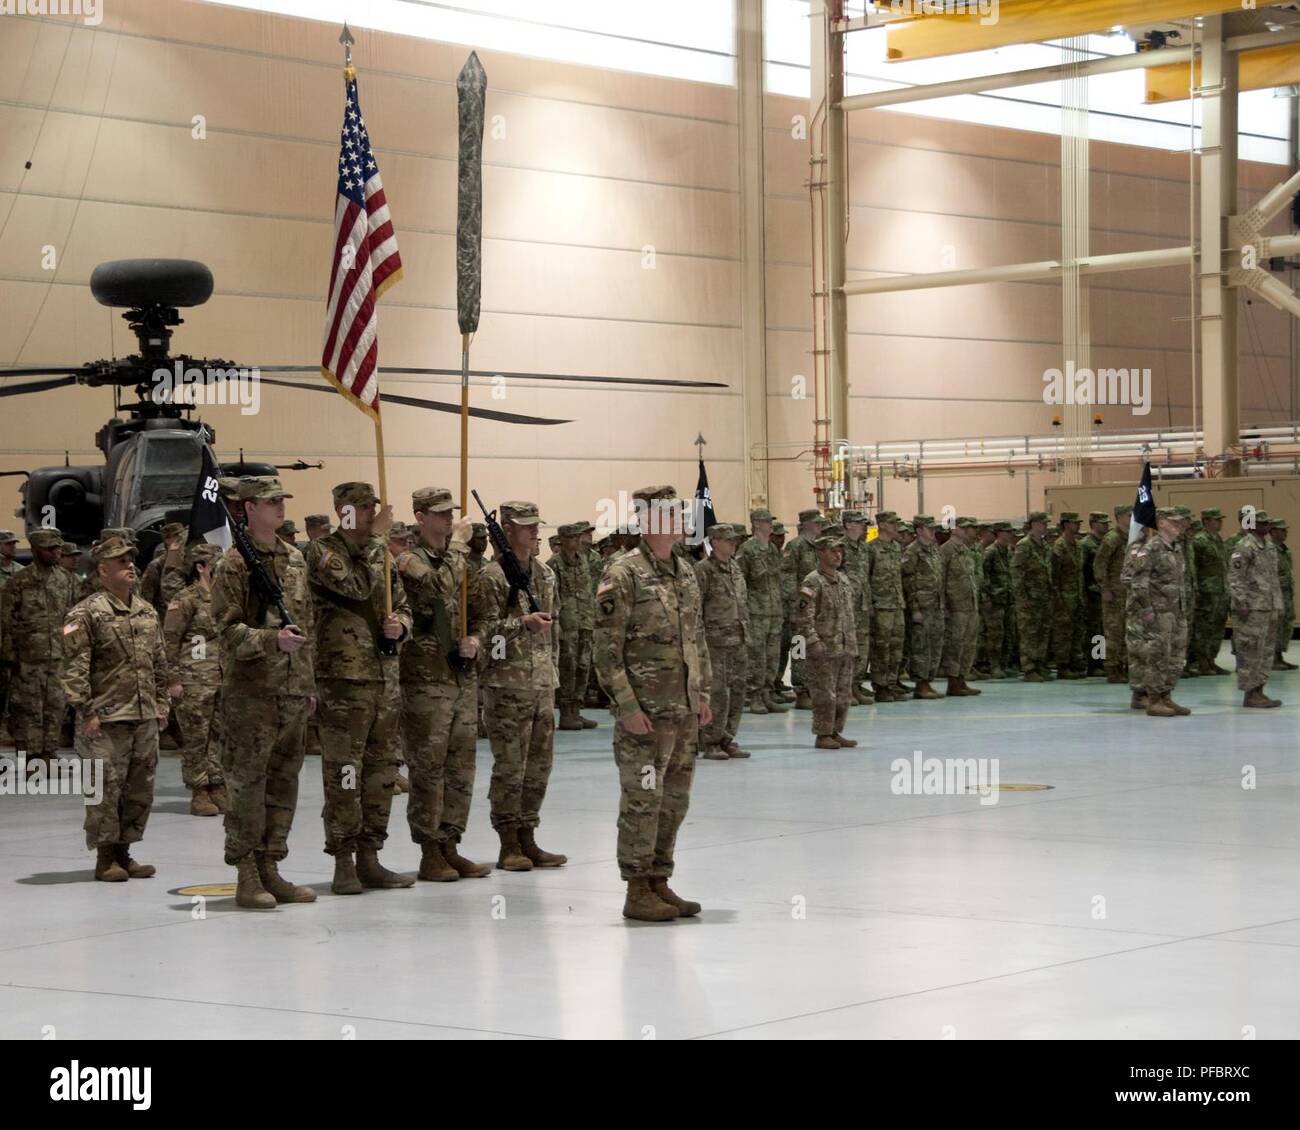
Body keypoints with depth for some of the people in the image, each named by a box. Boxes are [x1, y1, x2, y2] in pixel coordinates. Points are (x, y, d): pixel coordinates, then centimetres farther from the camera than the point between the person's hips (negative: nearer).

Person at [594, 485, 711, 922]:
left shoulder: (686, 571, 13)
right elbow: (608, 649, -14)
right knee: (642, 800, -3)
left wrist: (703, 693, 14)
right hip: (645, 713, -8)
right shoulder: (623, 574, -11)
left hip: (684, 710, 8)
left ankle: (659, 882, 21)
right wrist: (627, 706, -18)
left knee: (674, 800, 12)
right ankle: (638, 892, 4)